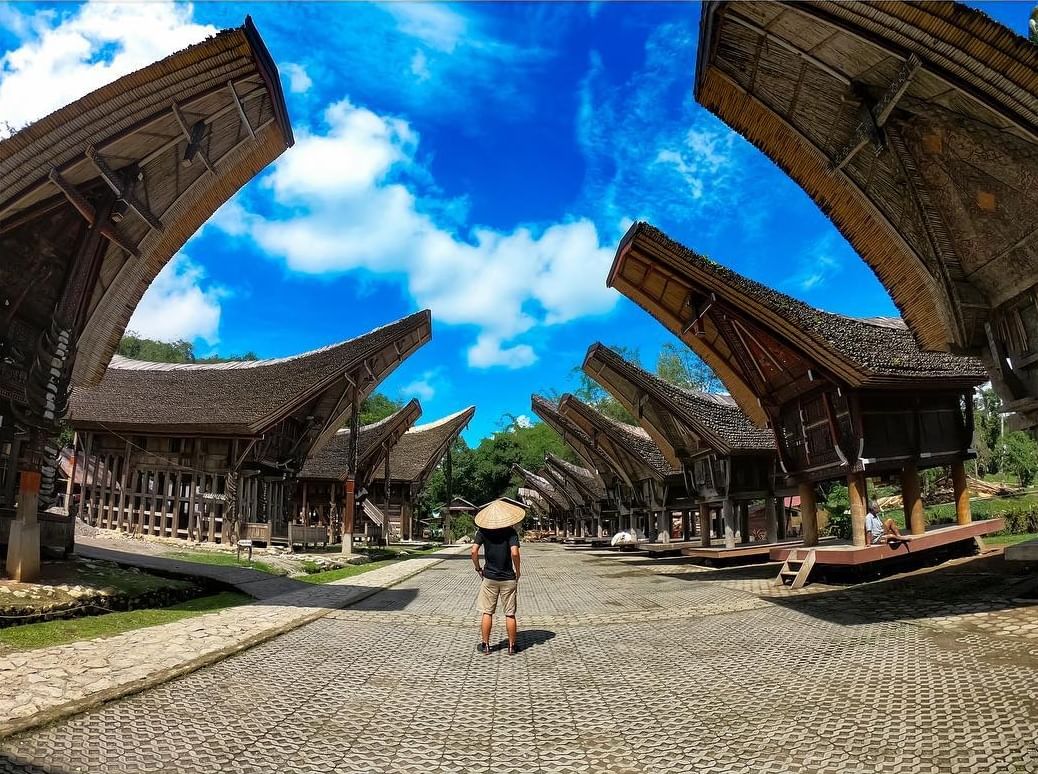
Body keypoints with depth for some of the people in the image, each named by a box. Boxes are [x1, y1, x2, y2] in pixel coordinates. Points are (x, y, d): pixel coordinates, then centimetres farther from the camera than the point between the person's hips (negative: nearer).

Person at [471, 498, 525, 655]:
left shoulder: (483, 530, -4)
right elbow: (514, 553, -21)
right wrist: (518, 571, -7)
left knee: (487, 612, 13)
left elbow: (474, 551, -13)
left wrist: (478, 568, 2)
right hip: (508, 579, -1)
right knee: (510, 614, 9)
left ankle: (485, 645, 19)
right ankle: (512, 646, 16)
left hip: (489, 577, 1)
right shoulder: (510, 531, -10)